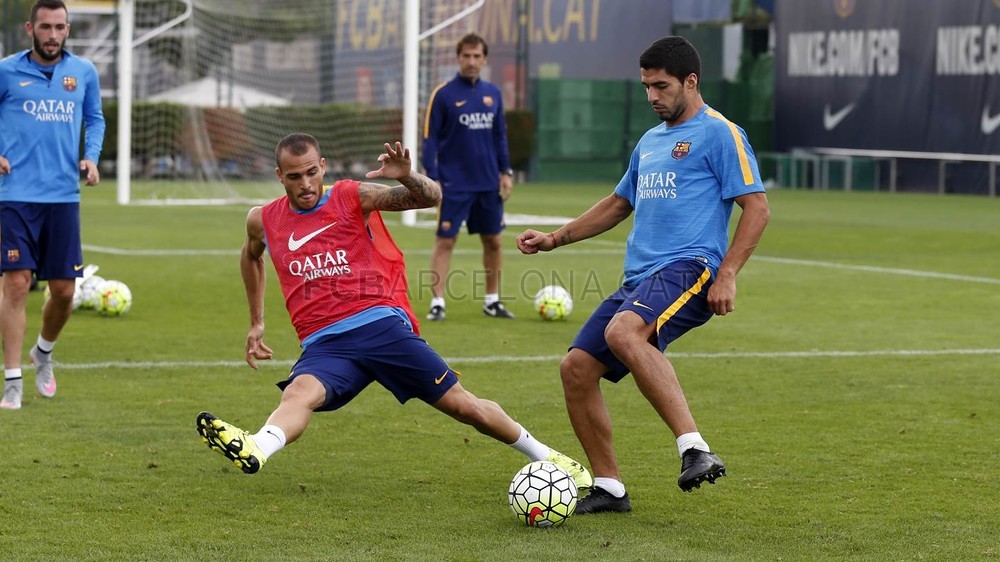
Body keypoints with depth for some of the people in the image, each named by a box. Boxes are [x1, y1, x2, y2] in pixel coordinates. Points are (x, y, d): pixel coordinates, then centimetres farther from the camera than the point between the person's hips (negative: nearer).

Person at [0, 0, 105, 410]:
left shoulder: (84, 72, 7)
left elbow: (94, 118, 21)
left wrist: (91, 156, 3)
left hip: (64, 195, 3)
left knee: (64, 290, 5)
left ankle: (44, 352, 35)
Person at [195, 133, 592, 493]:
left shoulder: (353, 197, 2)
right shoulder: (263, 221, 11)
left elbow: (432, 197, -5)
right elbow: (250, 256, 36)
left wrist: (406, 177, -27)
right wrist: (256, 322, 35)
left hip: (380, 324, -1)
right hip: (323, 344, 1)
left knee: (463, 405, 0)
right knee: (299, 392, -32)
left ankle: (544, 456, 21)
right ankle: (254, 451, -63)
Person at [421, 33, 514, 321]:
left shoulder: (493, 94, 8)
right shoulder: (443, 95, -6)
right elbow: (430, 139, -6)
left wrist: (505, 171, 8)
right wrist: (432, 178, -12)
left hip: (488, 183, 5)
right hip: (454, 185, -5)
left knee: (493, 241, 10)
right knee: (445, 241, -5)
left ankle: (492, 300, 21)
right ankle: (437, 303, -1)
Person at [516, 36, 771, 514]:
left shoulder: (720, 134, -1)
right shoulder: (650, 141, 24)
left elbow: (756, 208, -8)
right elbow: (619, 204, 36)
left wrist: (727, 274, -17)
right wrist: (555, 238, 29)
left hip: (688, 269, -9)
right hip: (639, 278, 9)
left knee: (623, 332, -36)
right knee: (576, 368, -2)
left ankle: (695, 449, -40)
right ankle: (608, 488, 7)